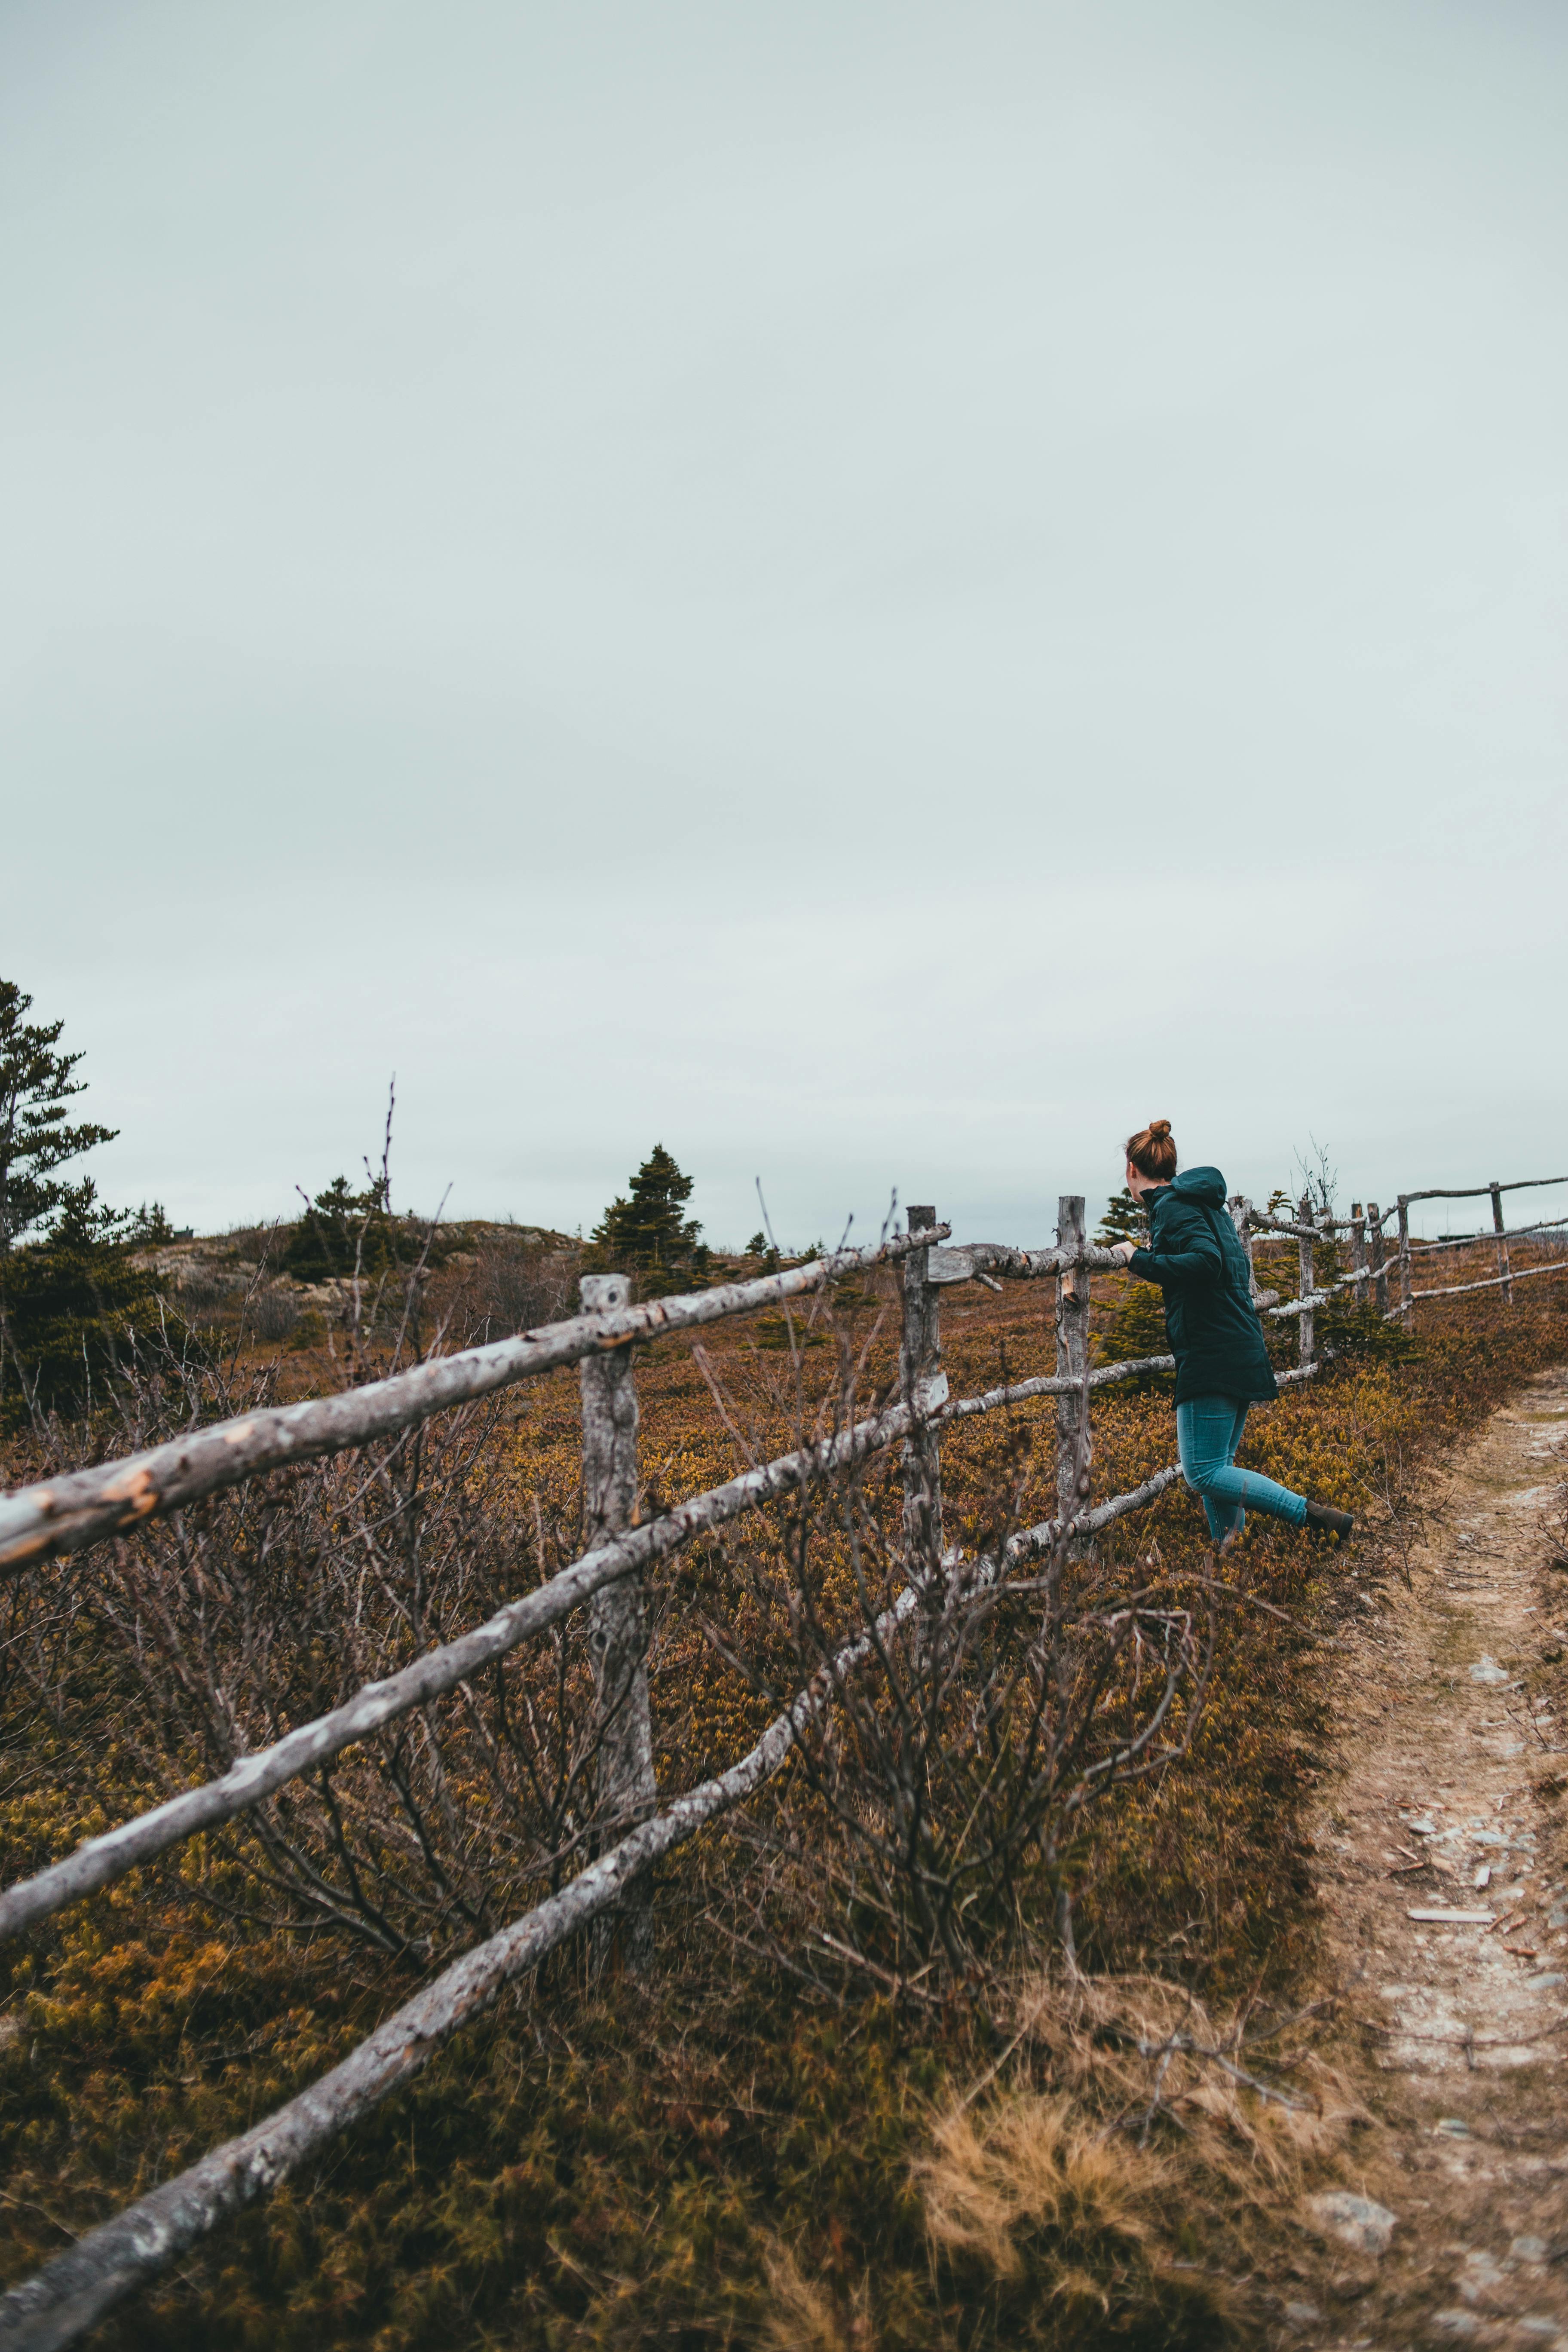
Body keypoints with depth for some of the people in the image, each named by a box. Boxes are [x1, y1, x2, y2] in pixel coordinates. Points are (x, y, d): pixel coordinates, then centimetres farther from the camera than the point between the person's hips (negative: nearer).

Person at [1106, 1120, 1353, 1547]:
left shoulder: (1172, 1206, -10)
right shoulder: (1206, 1202, 18)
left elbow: (1207, 1264, -25)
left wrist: (1139, 1260, -17)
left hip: (1211, 1356, -10)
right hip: (1242, 1352, 10)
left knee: (1203, 1473, -7)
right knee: (1217, 1467, 13)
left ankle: (1317, 1518, -11)